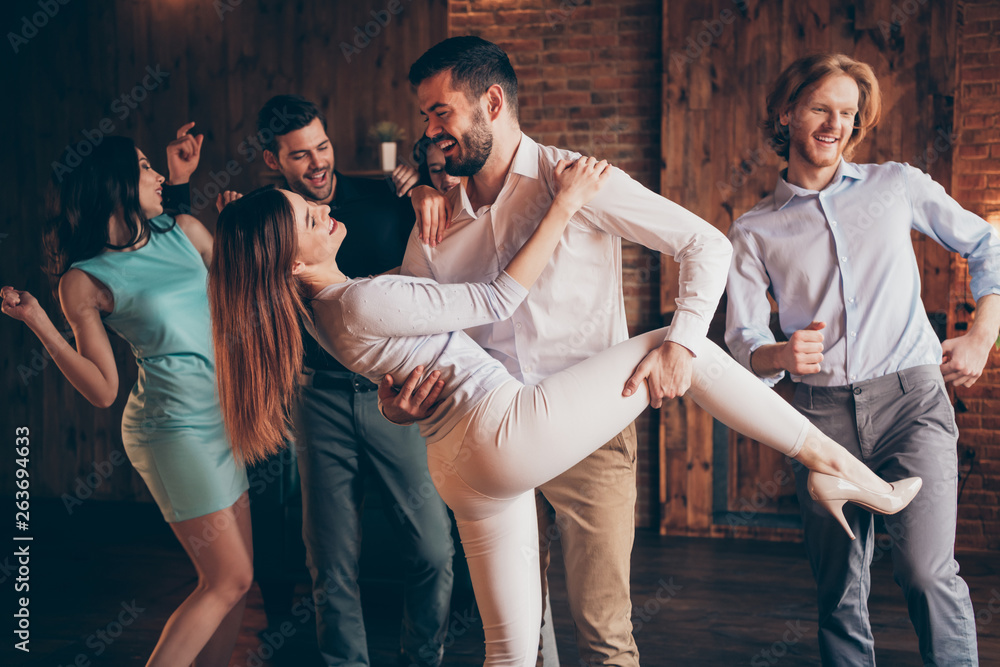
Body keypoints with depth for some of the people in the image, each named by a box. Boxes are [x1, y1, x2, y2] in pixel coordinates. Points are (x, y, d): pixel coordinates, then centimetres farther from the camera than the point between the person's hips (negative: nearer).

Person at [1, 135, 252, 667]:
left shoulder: (184, 232, 8)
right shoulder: (85, 280, -6)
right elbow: (103, 391, -7)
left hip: (224, 418, 7)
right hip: (176, 428, -6)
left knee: (232, 578, 9)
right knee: (229, 580, -5)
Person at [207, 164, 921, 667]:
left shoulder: (321, 308, 10)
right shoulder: (361, 303, -18)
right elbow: (497, 299, -11)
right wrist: (566, 204, -6)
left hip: (467, 471, 10)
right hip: (510, 429, -9)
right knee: (684, 349, -3)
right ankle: (830, 460, 6)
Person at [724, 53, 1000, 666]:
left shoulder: (898, 185, 10)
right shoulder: (755, 230, 9)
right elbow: (743, 341, 3)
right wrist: (781, 354, -19)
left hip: (910, 396, -1)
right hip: (823, 410, 1)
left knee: (926, 570, -18)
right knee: (840, 589, 4)